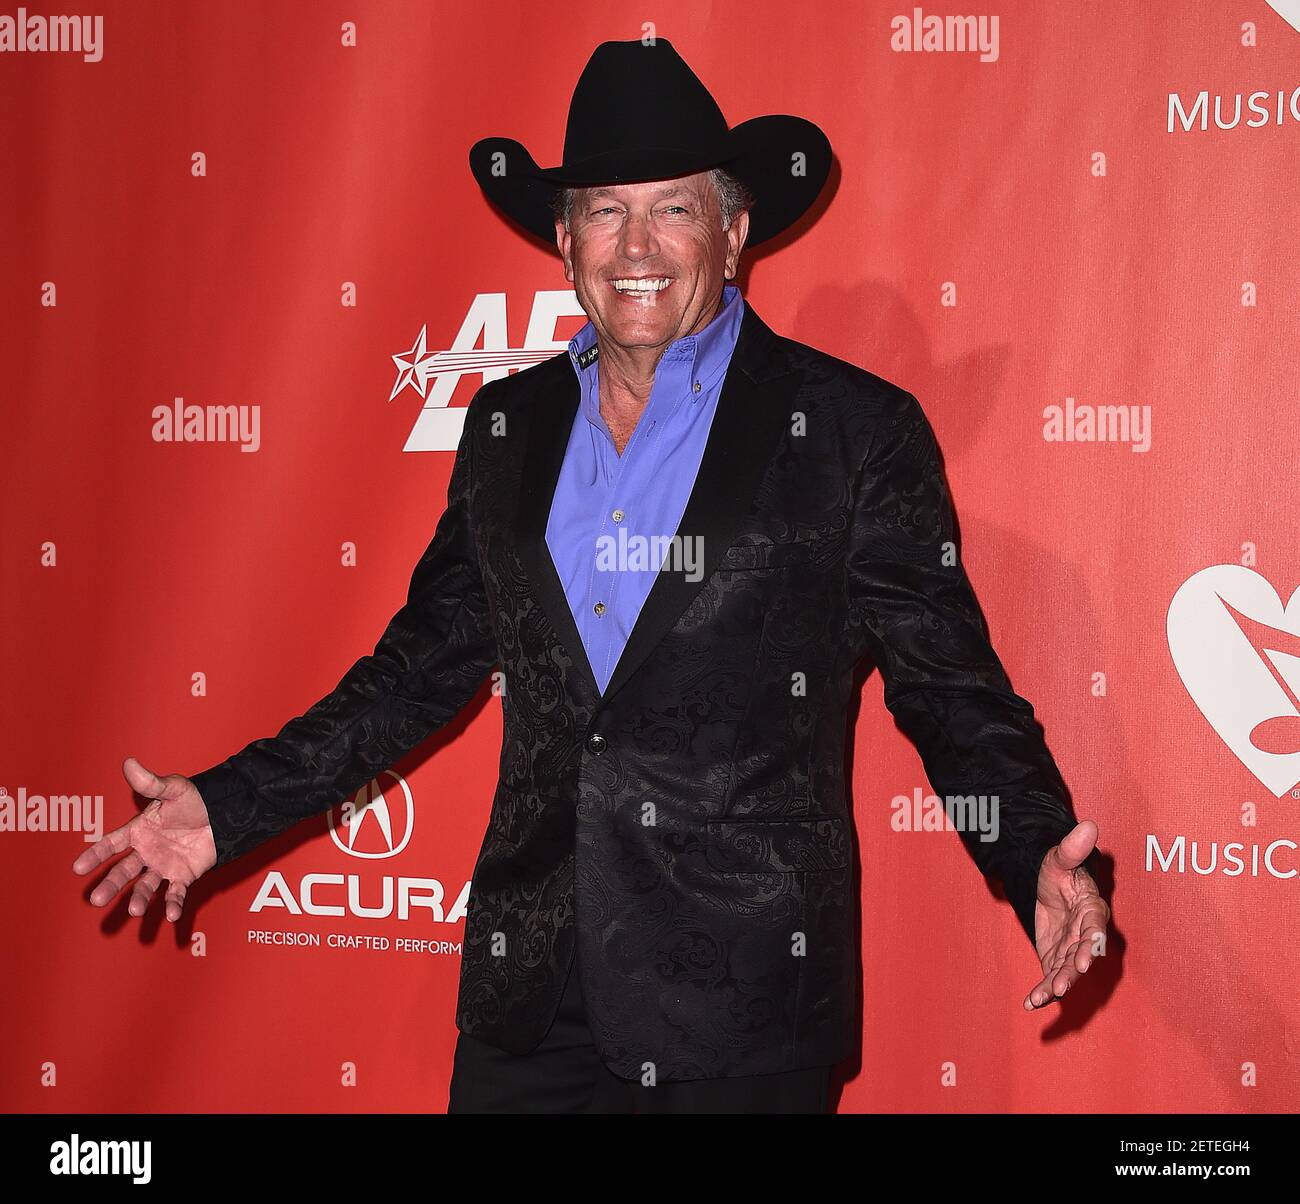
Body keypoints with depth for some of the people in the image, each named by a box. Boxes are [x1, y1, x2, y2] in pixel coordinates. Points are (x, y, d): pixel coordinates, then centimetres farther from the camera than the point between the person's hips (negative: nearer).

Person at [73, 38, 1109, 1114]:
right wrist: (228, 808, 11)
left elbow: (952, 690, -2)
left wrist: (1040, 863, -19)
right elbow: (426, 662, 16)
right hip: (529, 990, 4)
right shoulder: (506, 427, 10)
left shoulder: (856, 430, -3)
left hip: (747, 1011, -3)